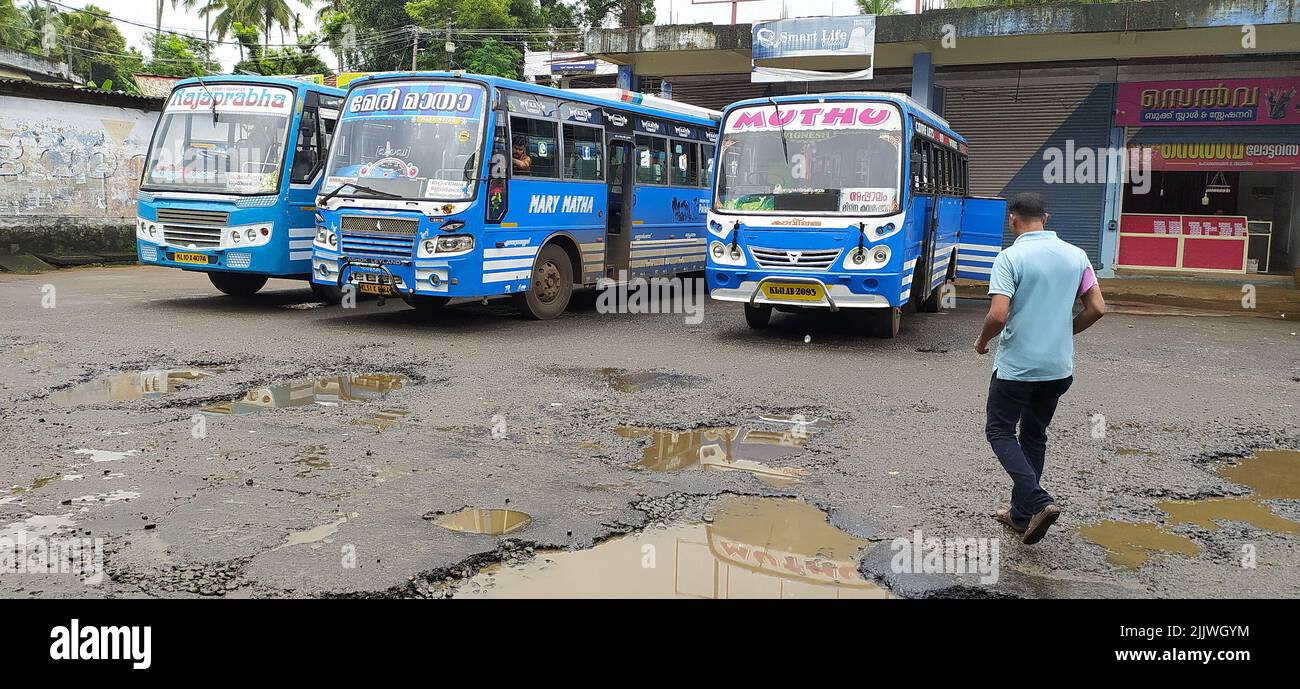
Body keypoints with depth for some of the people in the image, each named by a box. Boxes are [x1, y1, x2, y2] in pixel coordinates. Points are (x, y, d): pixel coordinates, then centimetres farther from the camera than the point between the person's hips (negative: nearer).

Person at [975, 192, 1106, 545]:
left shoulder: (1010, 257, -15)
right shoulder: (1075, 255, 3)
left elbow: (998, 315, -23)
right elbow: (1097, 308, 4)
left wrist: (982, 341, -2)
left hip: (1017, 366, -6)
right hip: (1059, 367, 6)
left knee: (1000, 431, 9)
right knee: (1034, 436, 18)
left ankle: (1038, 502, -9)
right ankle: (1021, 514, 23)